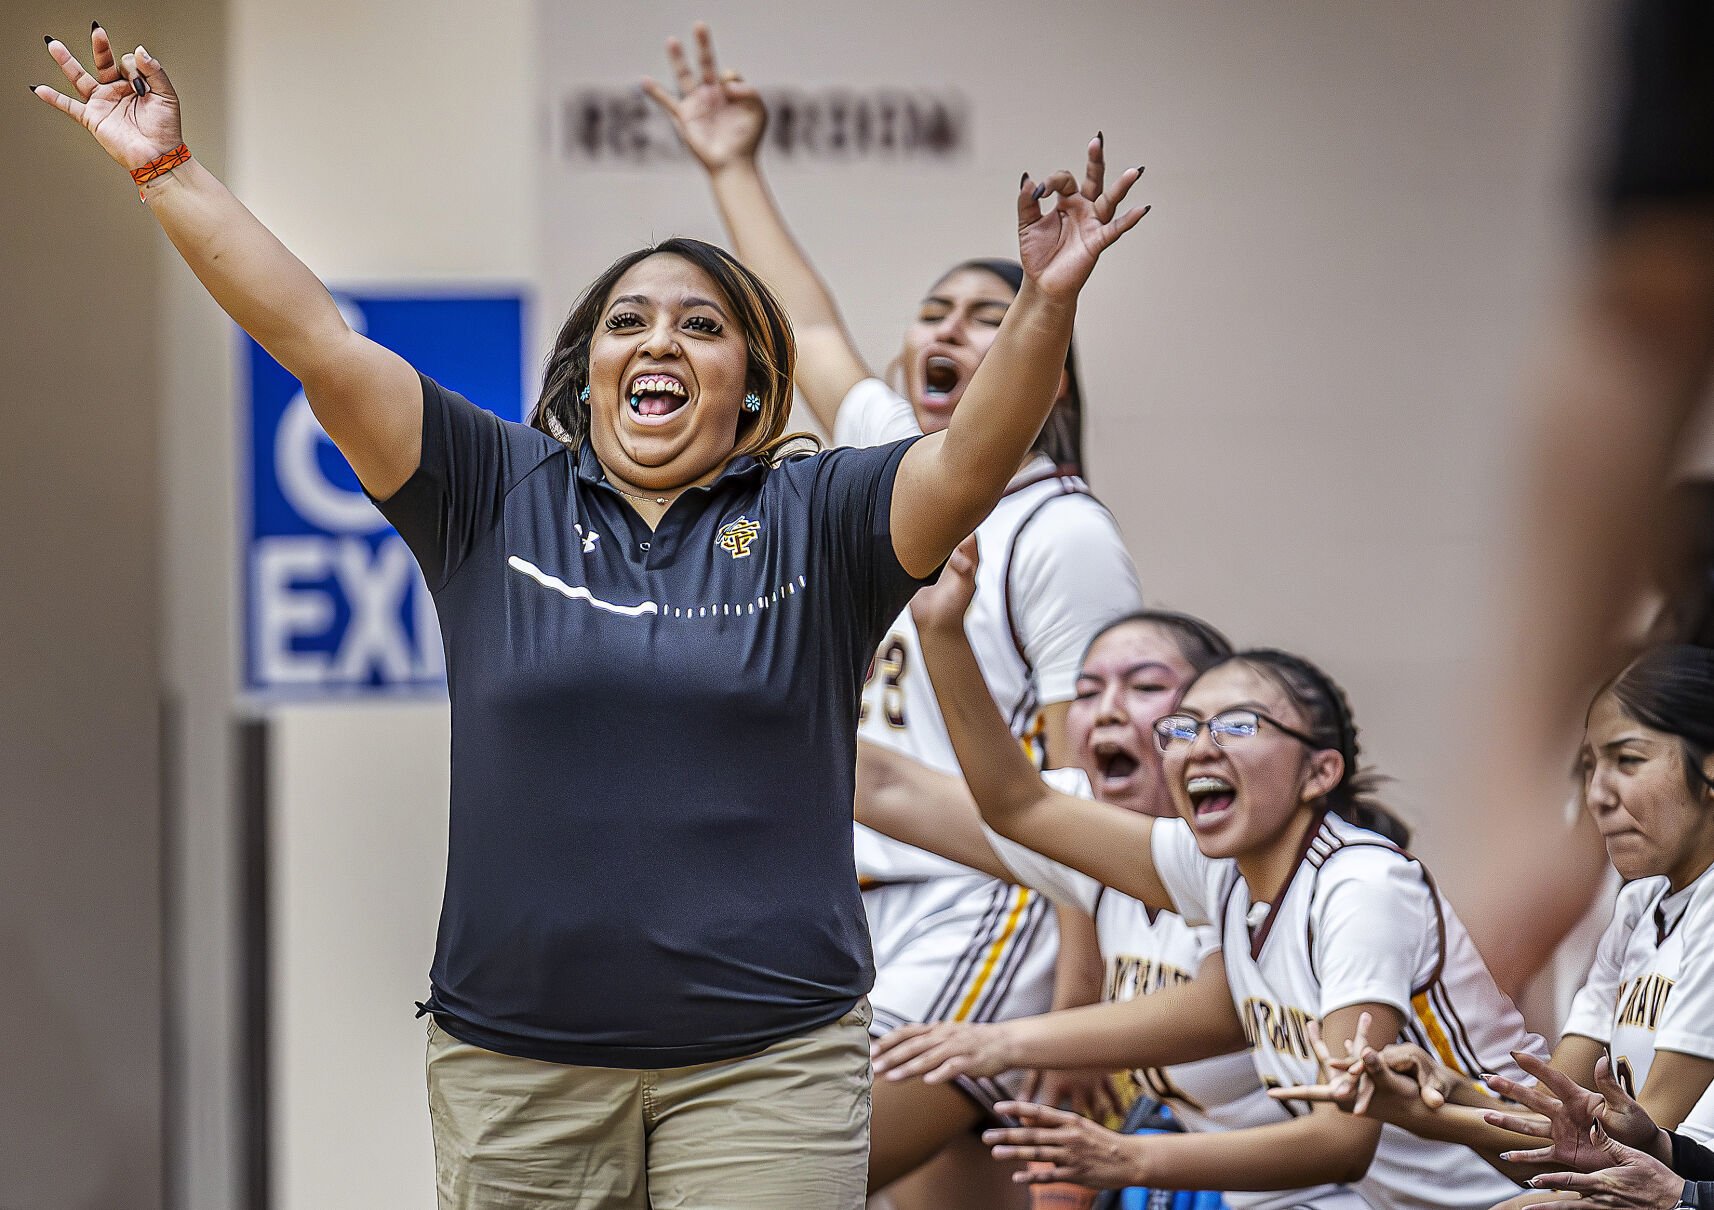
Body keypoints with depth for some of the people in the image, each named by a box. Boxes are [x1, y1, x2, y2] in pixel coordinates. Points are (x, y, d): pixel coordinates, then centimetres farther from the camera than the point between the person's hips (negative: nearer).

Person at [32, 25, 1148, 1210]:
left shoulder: (812, 521, 4)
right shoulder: (496, 495, 6)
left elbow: (974, 457, -12)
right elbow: (321, 344, 0)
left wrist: (1045, 304, -30)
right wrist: (166, 169, -5)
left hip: (766, 1059, -1)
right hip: (515, 1056, 1)